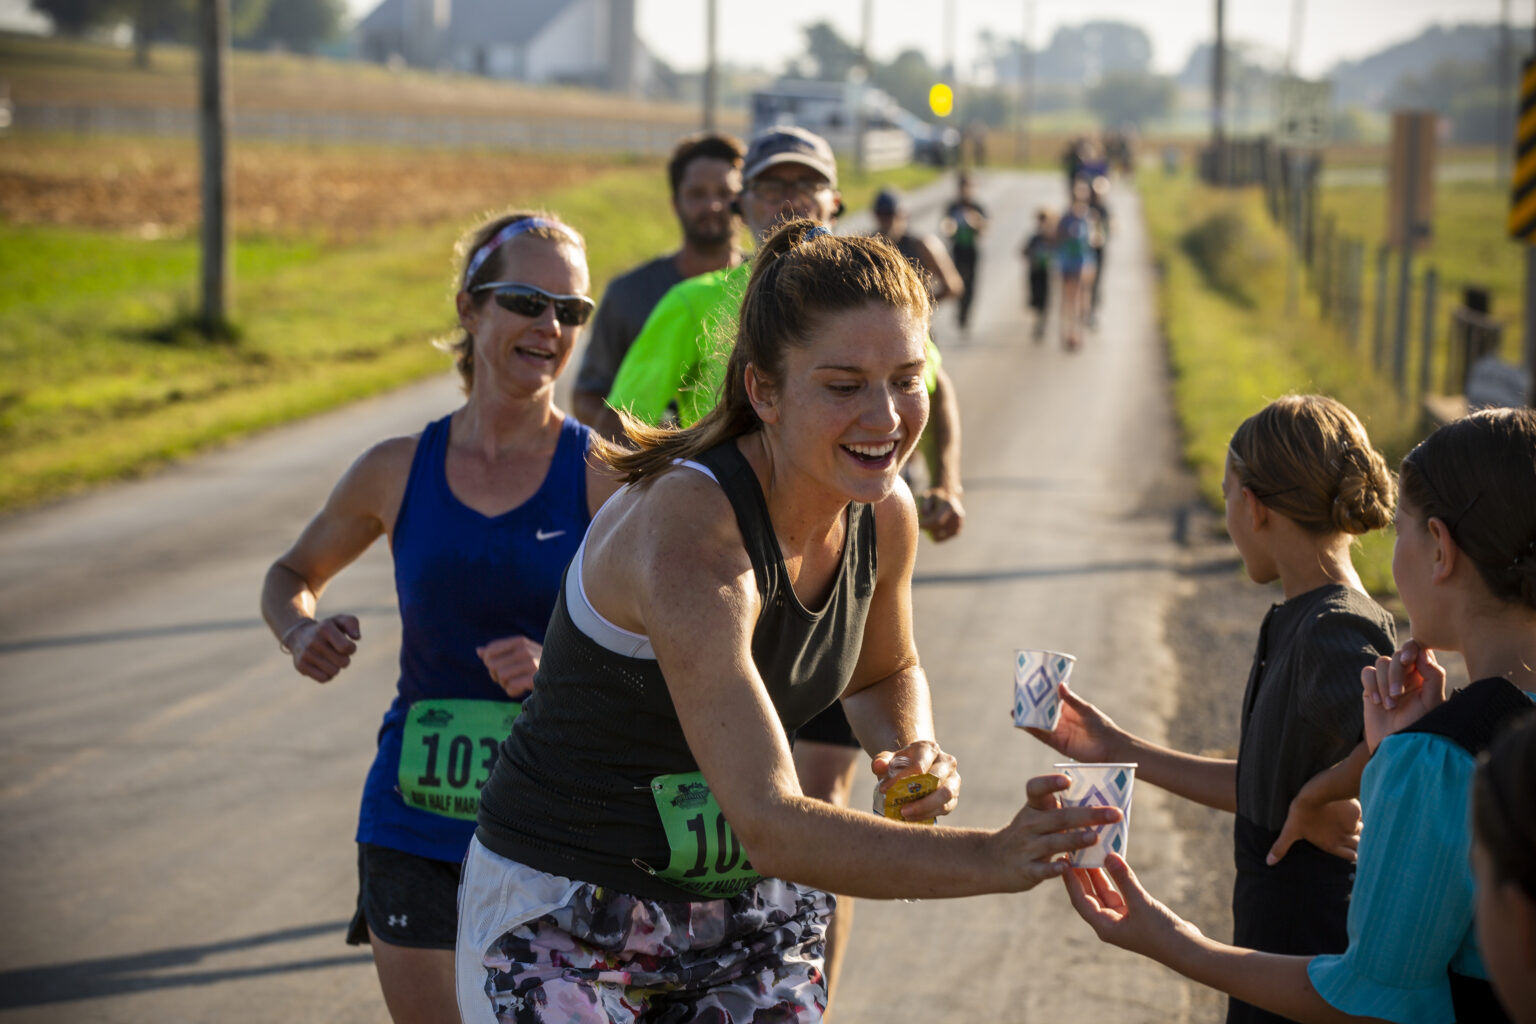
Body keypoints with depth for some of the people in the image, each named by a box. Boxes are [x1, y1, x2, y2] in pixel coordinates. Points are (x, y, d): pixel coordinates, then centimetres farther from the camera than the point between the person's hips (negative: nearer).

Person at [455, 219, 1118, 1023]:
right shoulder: (690, 533, -31)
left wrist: (911, 748, -8)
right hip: (564, 922, -6)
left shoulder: (883, 515, -8)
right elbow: (768, 823, -38)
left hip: (747, 910, 6)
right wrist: (992, 859, -46)